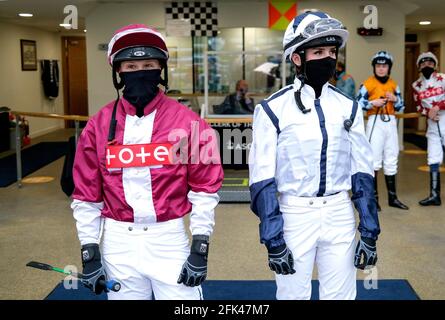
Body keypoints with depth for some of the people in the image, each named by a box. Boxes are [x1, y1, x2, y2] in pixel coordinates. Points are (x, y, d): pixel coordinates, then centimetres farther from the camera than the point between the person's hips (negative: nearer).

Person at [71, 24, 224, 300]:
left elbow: (204, 189, -3)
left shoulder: (187, 122, -6)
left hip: (169, 238, -2)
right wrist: (90, 252, 3)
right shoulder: (98, 126, 0)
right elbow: (87, 196, 4)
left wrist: (200, 247, -6)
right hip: (118, 242, 2)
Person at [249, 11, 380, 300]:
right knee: (293, 294, 9)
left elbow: (362, 173, 5)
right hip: (294, 215, -3)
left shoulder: (347, 107, 4)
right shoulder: (273, 109, -8)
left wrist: (370, 234, 2)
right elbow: (263, 181, -9)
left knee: (342, 294, 12)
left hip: (340, 216, 3)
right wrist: (273, 241, -12)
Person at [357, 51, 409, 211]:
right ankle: (373, 197, 6)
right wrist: (373, 103, -23)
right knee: (374, 160, -4)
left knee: (391, 161, 11)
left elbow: (401, 107, 15)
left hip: (391, 123, 6)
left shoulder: (393, 84, 13)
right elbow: (358, 103, -10)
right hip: (375, 122, -6)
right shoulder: (368, 83, -3)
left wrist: (395, 99, -4)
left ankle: (392, 197, 21)